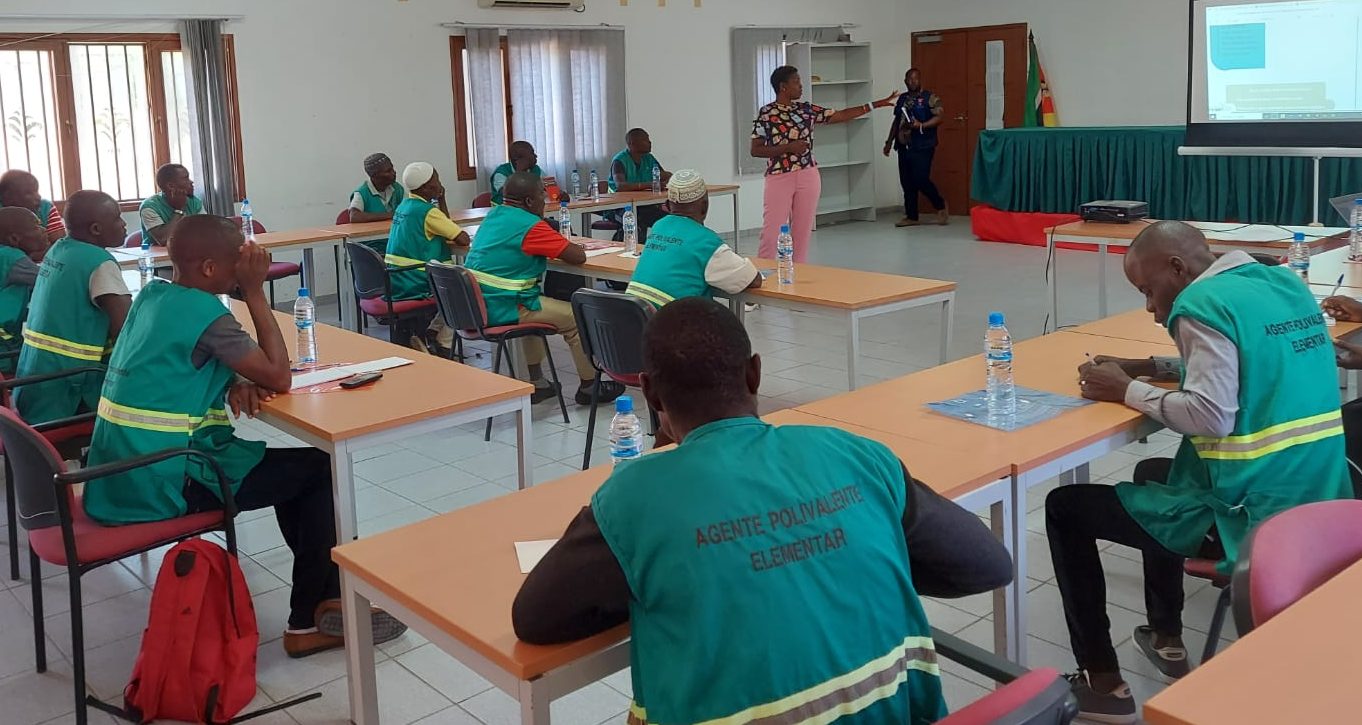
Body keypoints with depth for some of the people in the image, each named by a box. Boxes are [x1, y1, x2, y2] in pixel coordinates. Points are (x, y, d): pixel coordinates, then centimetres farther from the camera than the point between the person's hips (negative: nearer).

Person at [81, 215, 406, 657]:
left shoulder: (151, 296, 7)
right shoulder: (205, 312, -19)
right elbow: (279, 378, -15)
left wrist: (233, 382, -2)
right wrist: (255, 291, -12)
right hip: (162, 487, -9)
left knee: (292, 467, 21)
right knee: (322, 471, 1)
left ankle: (324, 595, 27)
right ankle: (308, 622, 9)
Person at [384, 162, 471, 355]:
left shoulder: (403, 206, 11)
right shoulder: (427, 211, -16)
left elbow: (446, 228, 22)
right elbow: (464, 240, -15)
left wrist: (441, 201, 11)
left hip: (394, 285, 8)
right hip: (413, 287, -8)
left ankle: (431, 334, 16)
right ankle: (443, 346, 11)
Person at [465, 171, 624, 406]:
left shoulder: (493, 216, 11)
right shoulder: (530, 226, -16)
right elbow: (578, 256, -13)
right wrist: (577, 247, 9)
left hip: (476, 306, 9)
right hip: (503, 311, -9)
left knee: (535, 308, 35)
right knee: (576, 318, 5)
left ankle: (537, 383, 34)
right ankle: (588, 388, 16)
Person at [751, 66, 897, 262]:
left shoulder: (806, 109, 8)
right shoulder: (766, 113, -4)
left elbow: (840, 115, 12)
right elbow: (755, 150, -6)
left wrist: (876, 105, 10)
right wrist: (787, 147, -16)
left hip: (808, 177, 5)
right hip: (779, 178, -4)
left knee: (802, 232, 5)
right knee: (771, 234, -8)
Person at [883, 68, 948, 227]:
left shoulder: (930, 98, -1)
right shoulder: (902, 99, 17)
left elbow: (939, 117, -10)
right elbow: (896, 121, 23)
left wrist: (921, 125, -21)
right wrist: (889, 141, 21)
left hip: (922, 147, -6)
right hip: (904, 146, 6)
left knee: (921, 180, -12)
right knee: (907, 183, 5)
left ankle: (940, 206, 11)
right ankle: (911, 216, 13)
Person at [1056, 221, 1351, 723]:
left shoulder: (1202, 303, -17)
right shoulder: (1284, 284, 10)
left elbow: (1211, 416, -26)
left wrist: (1126, 391, -11)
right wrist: (1148, 367, 13)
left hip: (1248, 515, -9)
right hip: (1318, 506, 9)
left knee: (1065, 507, 5)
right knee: (1155, 475, 34)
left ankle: (1104, 684, 8)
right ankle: (1166, 640, 39)